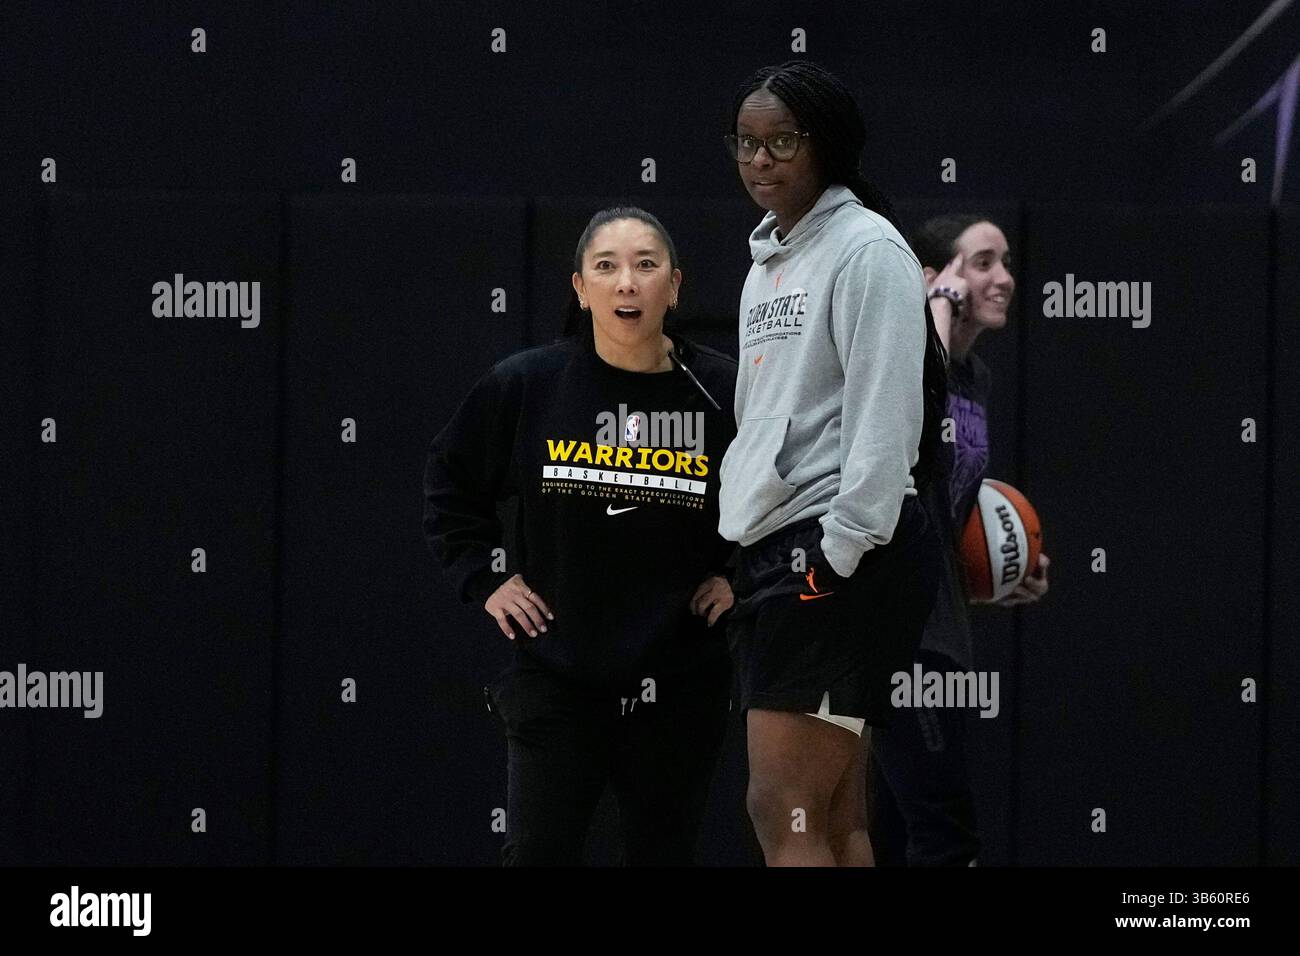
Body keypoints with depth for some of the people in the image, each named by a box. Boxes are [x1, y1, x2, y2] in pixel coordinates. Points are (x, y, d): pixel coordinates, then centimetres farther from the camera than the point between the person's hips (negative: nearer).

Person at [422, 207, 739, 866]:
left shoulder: (725, 392, -5)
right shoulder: (527, 385, -3)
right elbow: (449, 481, 13)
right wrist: (485, 577, 6)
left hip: (678, 684, 0)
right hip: (553, 674, 0)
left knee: (663, 853, 8)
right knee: (538, 850, -8)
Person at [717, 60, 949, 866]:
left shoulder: (866, 249, -8)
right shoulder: (769, 258, 19)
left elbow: (885, 413, -15)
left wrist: (840, 552, -20)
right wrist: (751, 561, 18)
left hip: (844, 556, -9)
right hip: (773, 549, 9)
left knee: (783, 812, -14)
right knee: (830, 821, 6)